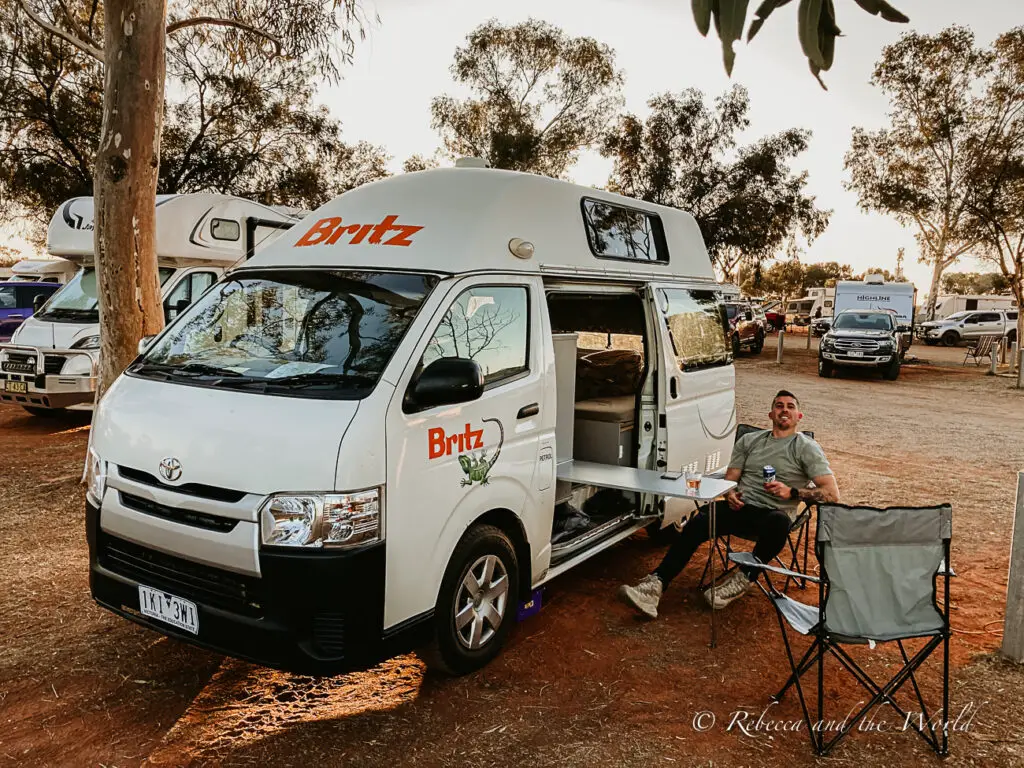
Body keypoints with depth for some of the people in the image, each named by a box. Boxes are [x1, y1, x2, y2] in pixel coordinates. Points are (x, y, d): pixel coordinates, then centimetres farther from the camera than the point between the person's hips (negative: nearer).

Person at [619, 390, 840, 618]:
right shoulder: (749, 440, 20)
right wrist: (730, 494, -5)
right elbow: (730, 478, 20)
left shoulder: (807, 448, 6)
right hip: (740, 507, 3)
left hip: (772, 515, -3)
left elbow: (832, 493, -3)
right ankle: (655, 584, -35)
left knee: (778, 522, -41)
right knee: (698, 523, -26)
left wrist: (792, 492, -17)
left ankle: (743, 579, -22)